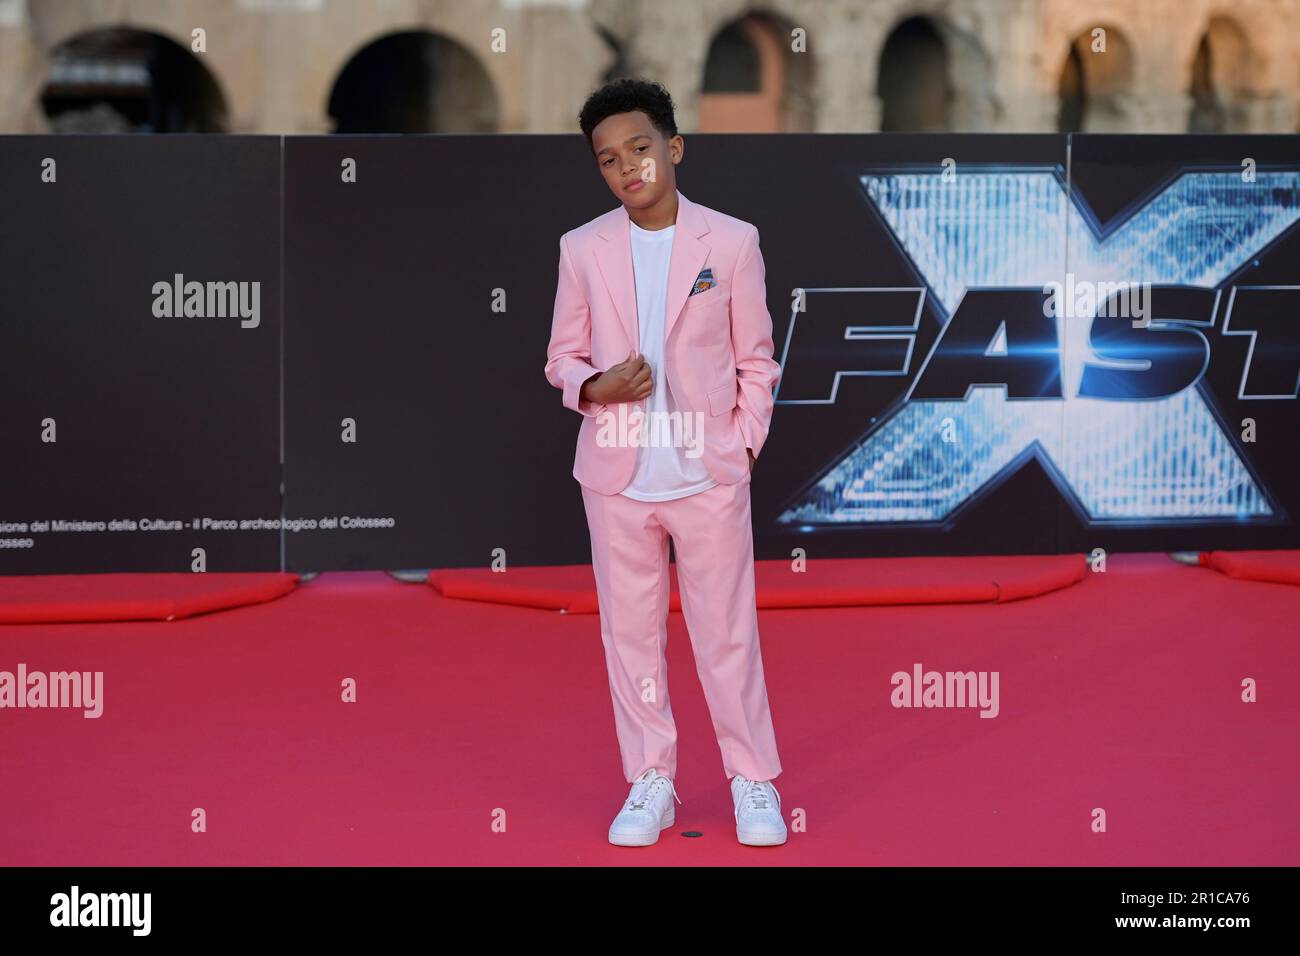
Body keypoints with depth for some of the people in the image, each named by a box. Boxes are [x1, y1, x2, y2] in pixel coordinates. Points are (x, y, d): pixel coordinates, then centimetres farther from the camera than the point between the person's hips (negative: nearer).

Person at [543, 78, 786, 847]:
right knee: (630, 633, 8)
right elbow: (562, 357, 9)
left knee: (728, 634, 4)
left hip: (710, 474, -2)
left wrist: (744, 446, -5)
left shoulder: (732, 242, -1)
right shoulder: (583, 249, 4)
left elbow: (756, 360, 4)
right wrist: (594, 387, -12)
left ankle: (754, 781, 16)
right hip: (617, 475, 2)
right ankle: (651, 783, 19)